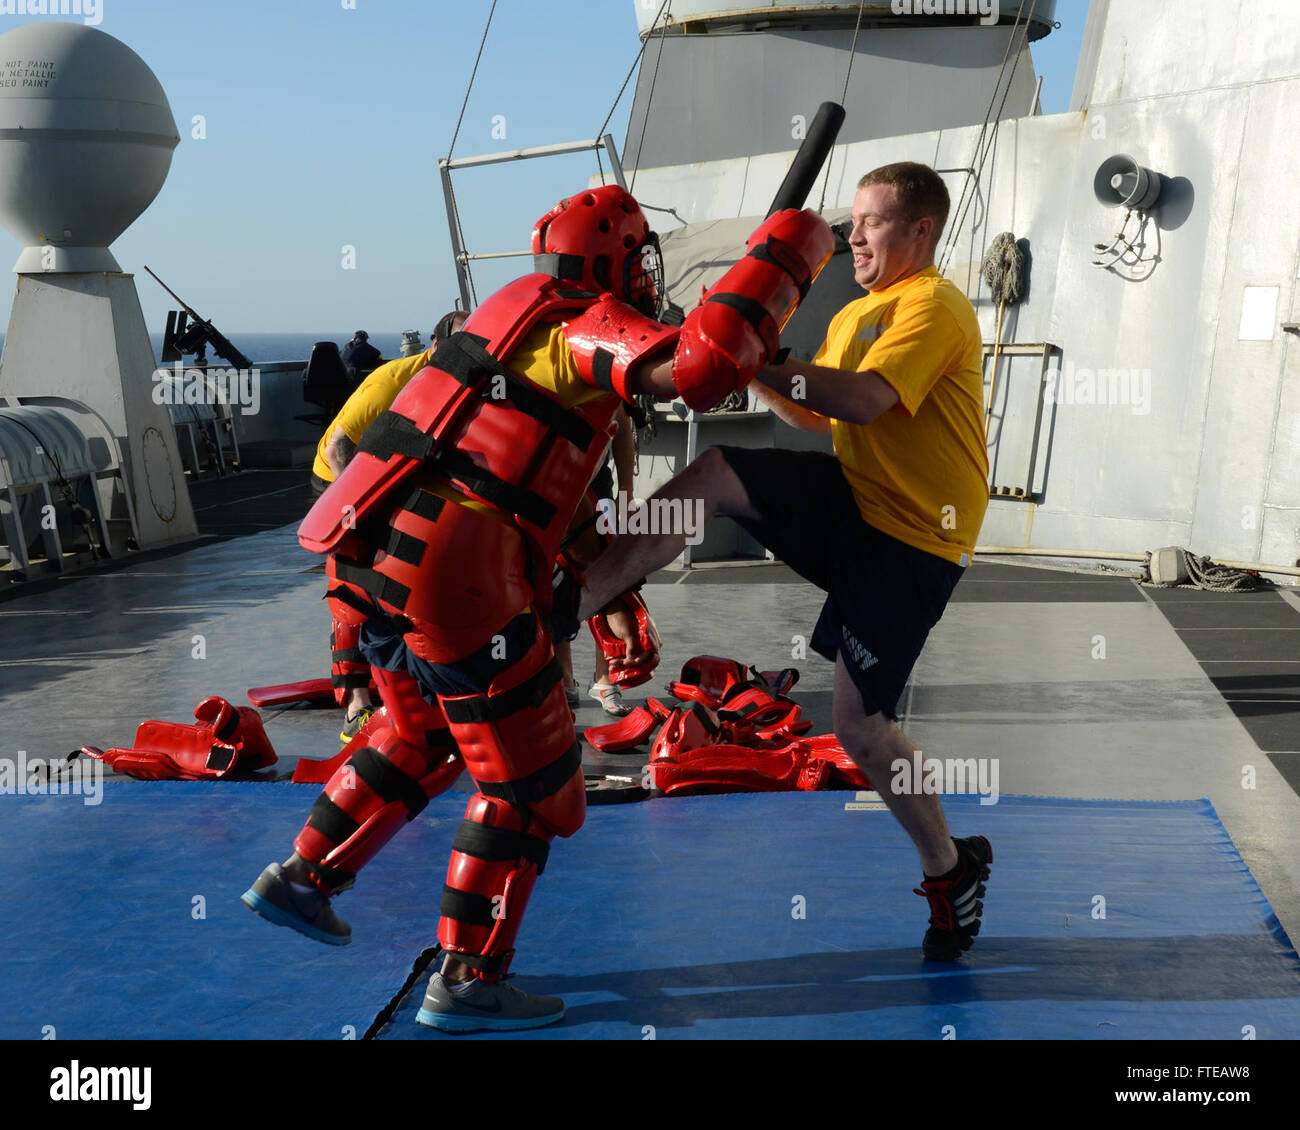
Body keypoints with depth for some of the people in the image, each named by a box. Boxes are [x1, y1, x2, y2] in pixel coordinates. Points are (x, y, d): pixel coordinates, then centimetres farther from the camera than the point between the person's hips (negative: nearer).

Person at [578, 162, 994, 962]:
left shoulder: (935, 306, -11)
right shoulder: (856, 316, 18)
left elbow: (864, 399, -27)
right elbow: (817, 415, 17)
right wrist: (757, 371, 2)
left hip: (913, 535, -8)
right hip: (852, 500, 8)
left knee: (861, 727, -6)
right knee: (710, 475, -14)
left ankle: (951, 868, 17)